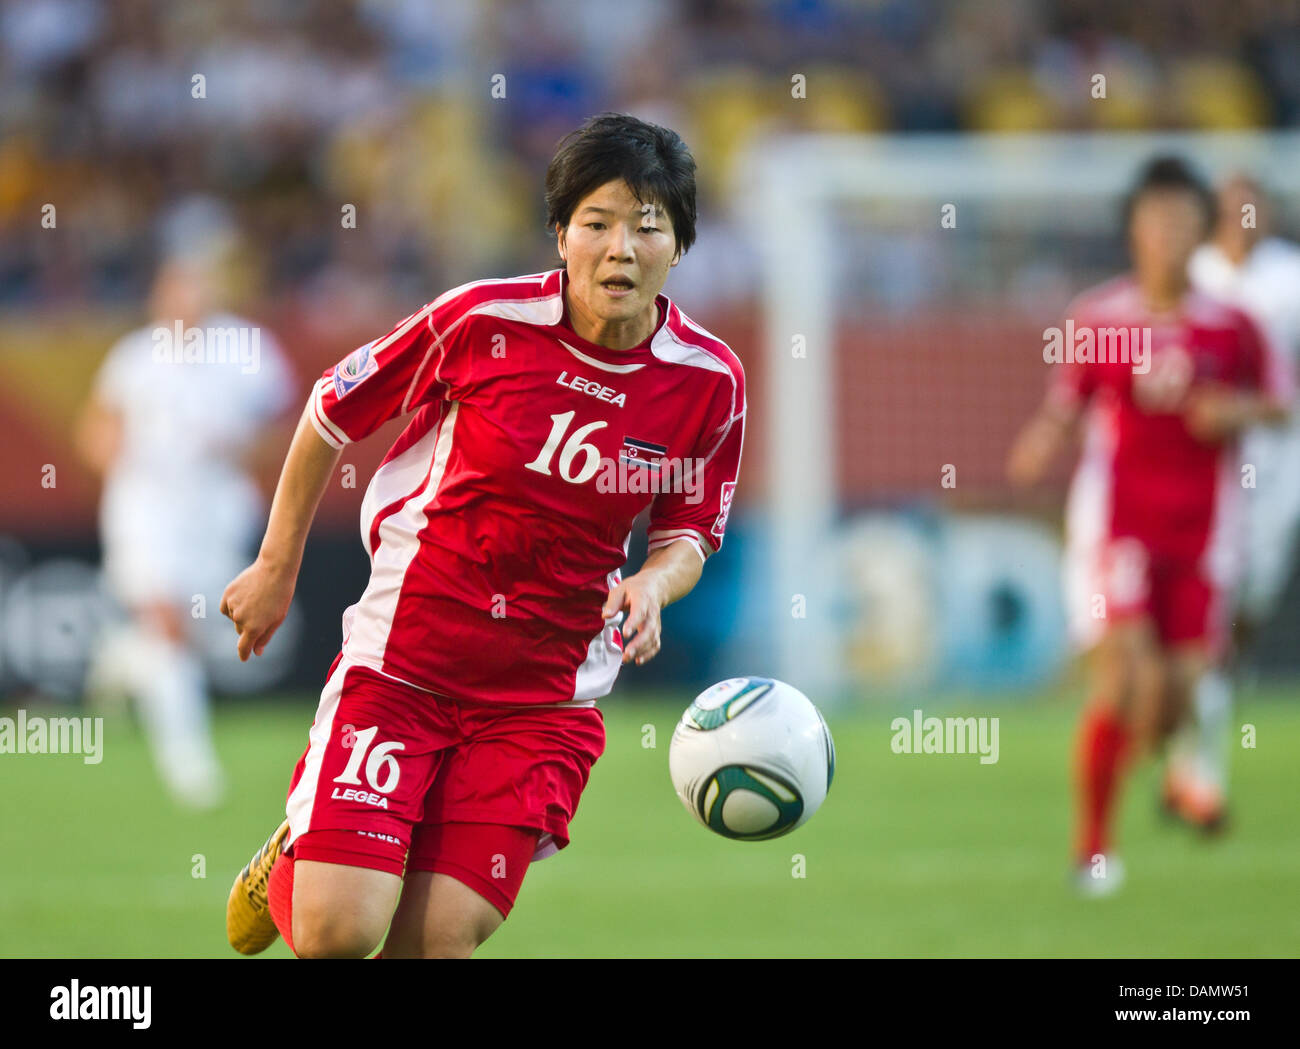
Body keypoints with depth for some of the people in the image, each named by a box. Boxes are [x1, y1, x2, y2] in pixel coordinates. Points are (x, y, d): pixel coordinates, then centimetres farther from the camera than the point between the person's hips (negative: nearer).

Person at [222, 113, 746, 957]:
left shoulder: (709, 382, -6)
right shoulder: (482, 321, -13)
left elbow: (688, 533, 9)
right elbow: (334, 409, 2)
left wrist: (654, 585, -15)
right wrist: (277, 569, 8)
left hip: (545, 697, 2)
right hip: (398, 659, -2)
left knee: (435, 941, -8)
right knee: (336, 934, -13)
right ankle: (294, 858, 24)